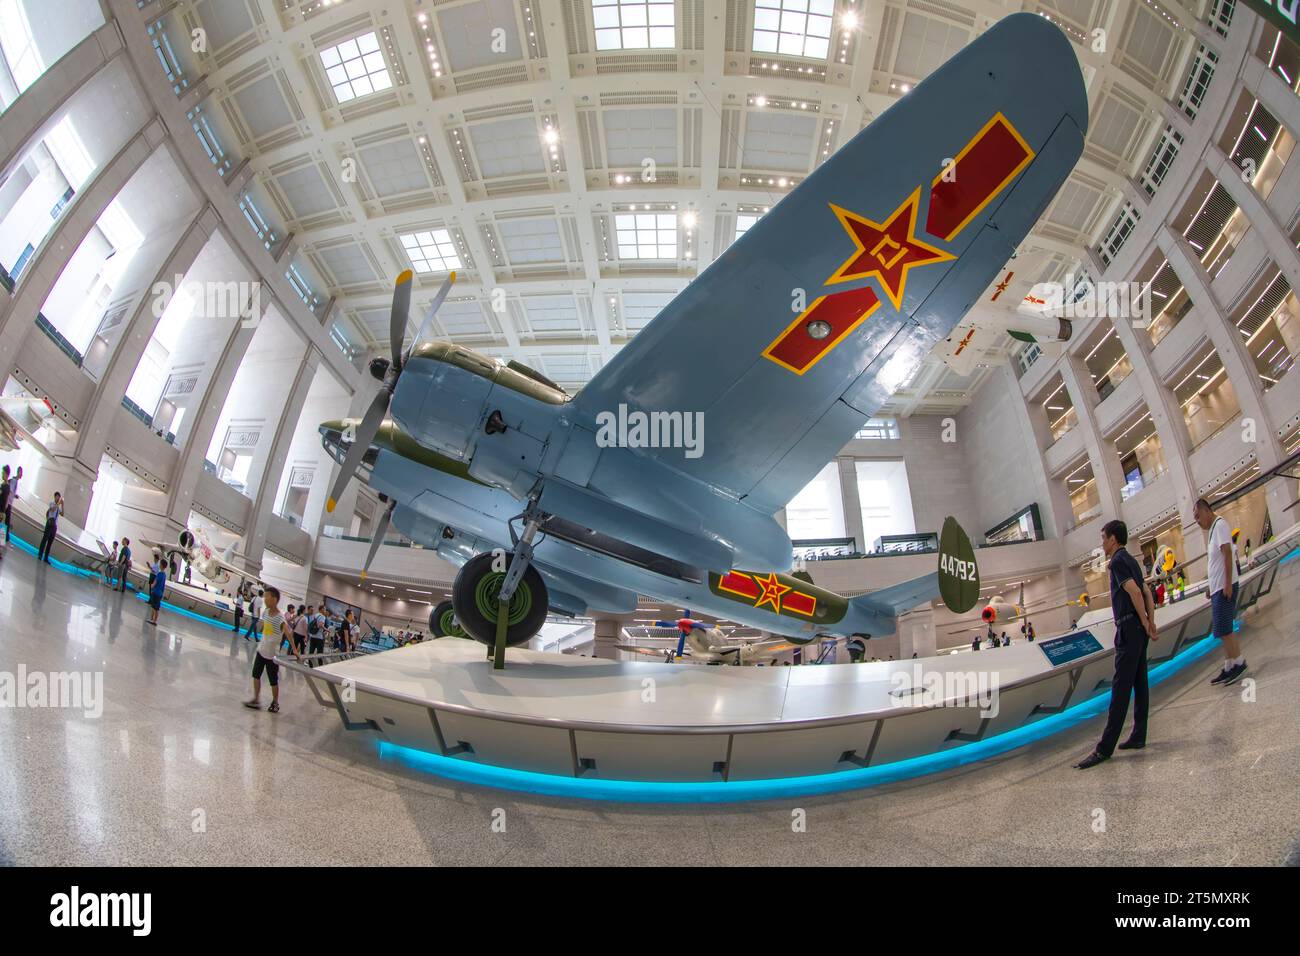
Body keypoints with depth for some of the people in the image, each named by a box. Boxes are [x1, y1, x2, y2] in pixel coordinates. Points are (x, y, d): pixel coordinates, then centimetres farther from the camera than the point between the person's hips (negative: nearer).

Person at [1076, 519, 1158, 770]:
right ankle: (1138, 737, 18)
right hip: (1138, 628, 10)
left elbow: (1135, 592, -21)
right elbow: (1147, 592, 16)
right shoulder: (1130, 560, 17)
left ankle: (1105, 747, -8)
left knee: (1120, 688, -9)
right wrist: (1151, 622, 10)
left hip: (1129, 627, -10)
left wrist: (1145, 623, -13)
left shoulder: (1118, 561, -12)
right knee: (1139, 683, 12)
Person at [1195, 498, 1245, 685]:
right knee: (1222, 630, 11)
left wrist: (1227, 583, -23)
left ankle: (1239, 662, -1)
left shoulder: (1220, 525, -10)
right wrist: (1210, 585, 24)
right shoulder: (1212, 530, 18)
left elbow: (1227, 553, -19)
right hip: (1217, 588, 10)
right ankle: (1229, 667, 16)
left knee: (1223, 629, -8)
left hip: (1224, 587, -10)